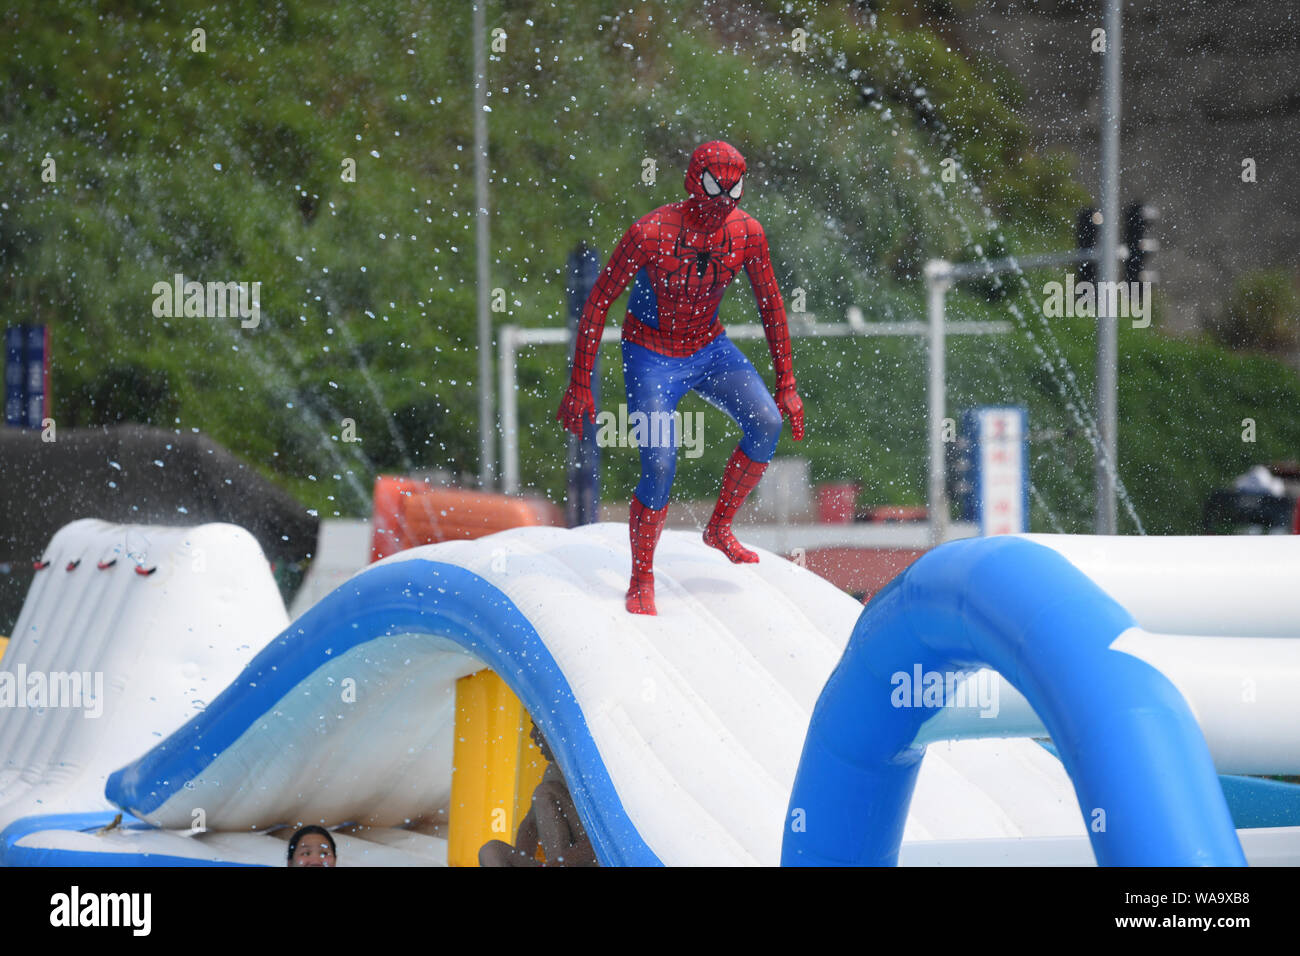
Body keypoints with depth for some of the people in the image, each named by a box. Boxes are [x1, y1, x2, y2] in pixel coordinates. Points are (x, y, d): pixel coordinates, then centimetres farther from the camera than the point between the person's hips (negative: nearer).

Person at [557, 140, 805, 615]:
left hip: (709, 348, 4)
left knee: (767, 422, -18)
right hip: (651, 357, -4)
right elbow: (597, 303, -17)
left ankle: (719, 528, 3)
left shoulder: (747, 233, -13)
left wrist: (786, 385, 0)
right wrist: (579, 386, -17)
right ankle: (641, 583, 4)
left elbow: (771, 305, 1)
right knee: (660, 467, -15)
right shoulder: (650, 233, -25)